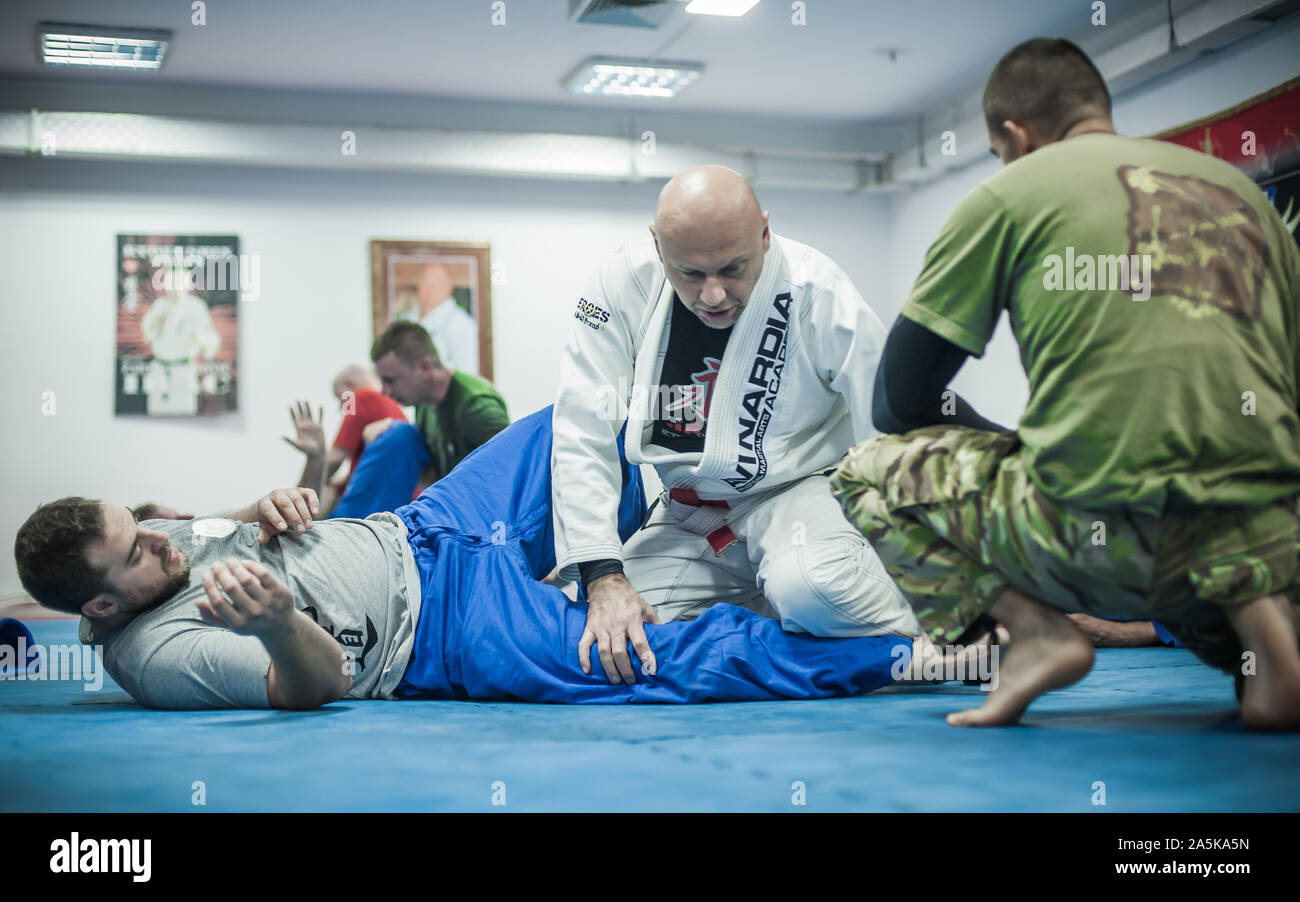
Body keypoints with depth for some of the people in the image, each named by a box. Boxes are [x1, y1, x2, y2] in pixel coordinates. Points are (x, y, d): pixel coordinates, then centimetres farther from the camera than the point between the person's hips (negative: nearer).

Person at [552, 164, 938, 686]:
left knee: (809, 588, -37)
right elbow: (581, 437, -13)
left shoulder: (819, 295, -21)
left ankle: (910, 645, -3)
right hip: (688, 514, 5)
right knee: (609, 643, -12)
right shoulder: (625, 285, -14)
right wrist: (604, 578, -22)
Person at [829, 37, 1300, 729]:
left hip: (1106, 526, -5)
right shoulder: (1238, 185, 22)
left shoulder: (1010, 192, 8)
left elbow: (901, 401, 10)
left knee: (868, 470, 17)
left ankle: (1036, 628, -5)